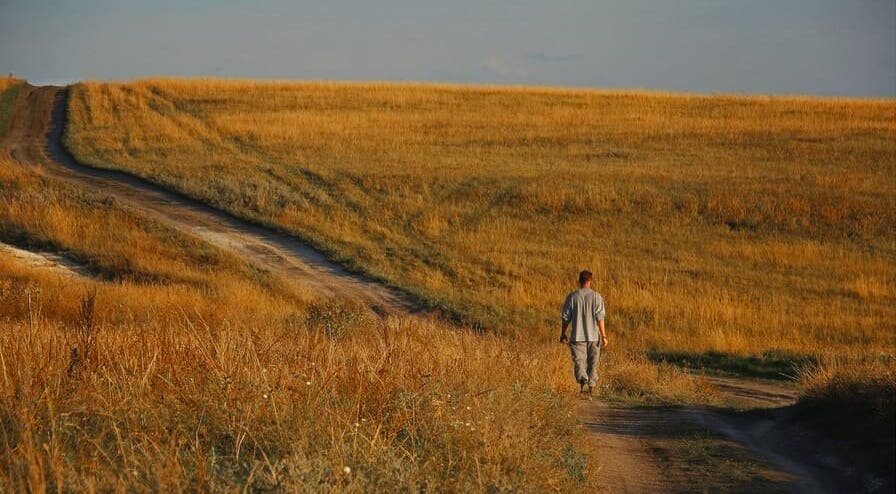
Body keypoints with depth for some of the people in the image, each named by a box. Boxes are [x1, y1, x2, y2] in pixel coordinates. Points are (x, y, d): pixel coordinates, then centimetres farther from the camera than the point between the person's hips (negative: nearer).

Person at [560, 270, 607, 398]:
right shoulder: (596, 297, -4)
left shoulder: (572, 296, -1)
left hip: (577, 336, 0)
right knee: (592, 364, 12)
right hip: (593, 336, 1)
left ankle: (583, 381, -30)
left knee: (579, 361, -4)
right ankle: (590, 388, 17)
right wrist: (604, 336, -4)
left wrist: (563, 334, 14)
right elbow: (600, 318, -7)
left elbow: (566, 318, 3)